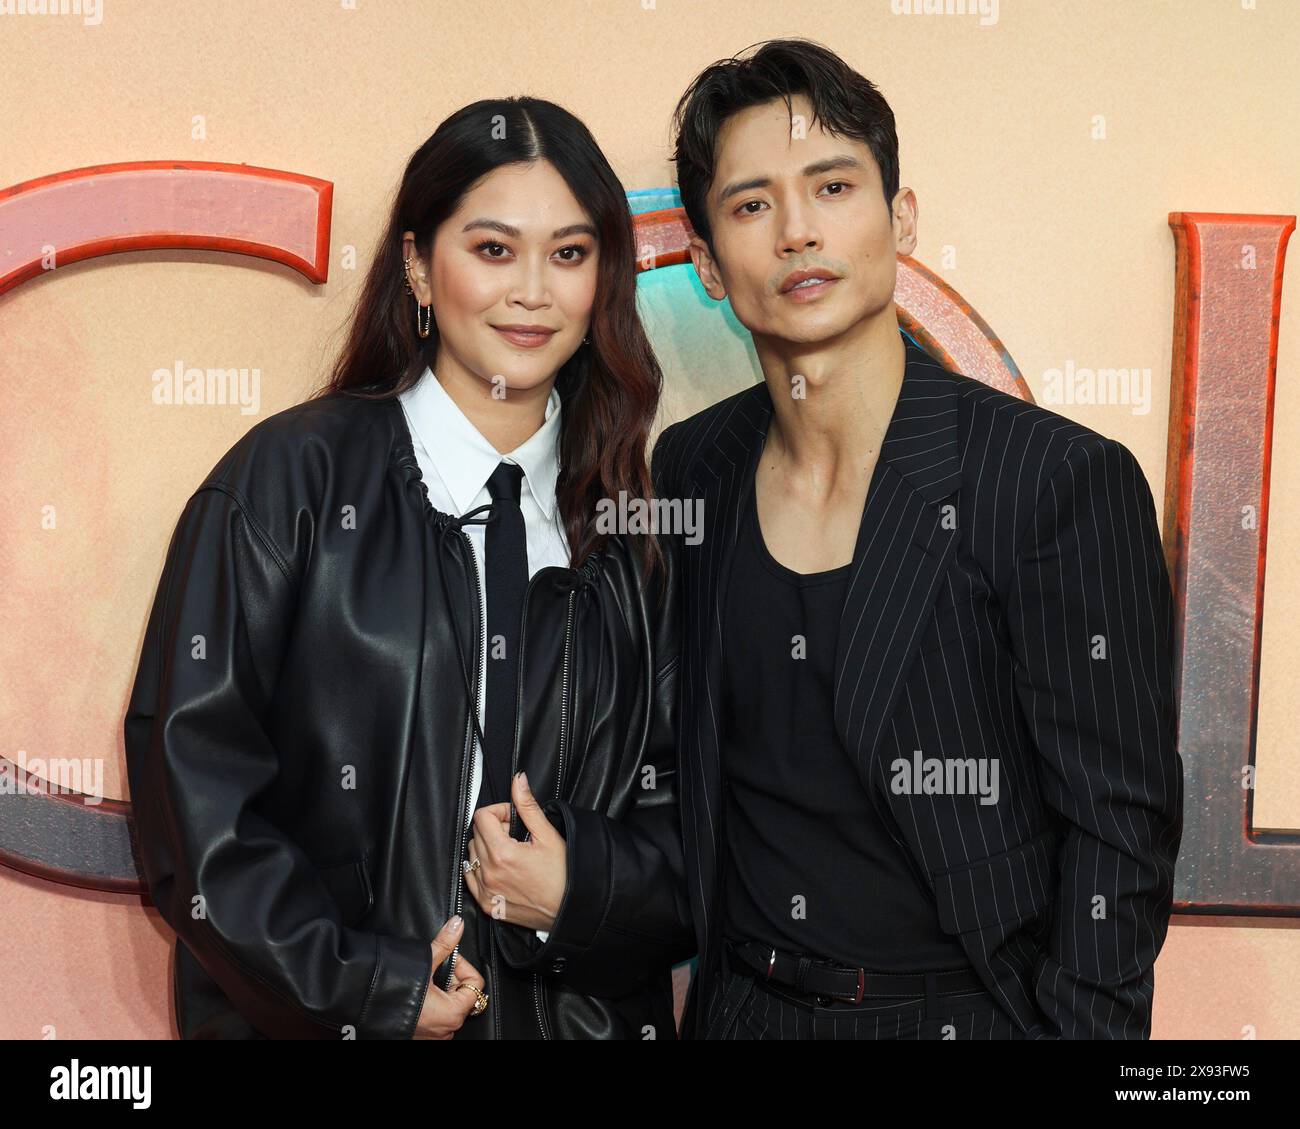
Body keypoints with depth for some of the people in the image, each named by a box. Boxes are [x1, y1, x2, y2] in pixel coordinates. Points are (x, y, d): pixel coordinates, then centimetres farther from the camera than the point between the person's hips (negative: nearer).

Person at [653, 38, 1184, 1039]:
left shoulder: (1066, 481, -17)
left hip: (962, 1010, -3)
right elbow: (676, 770, 7)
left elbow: (1120, 832, -13)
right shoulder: (688, 469, -2)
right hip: (740, 1004, 4)